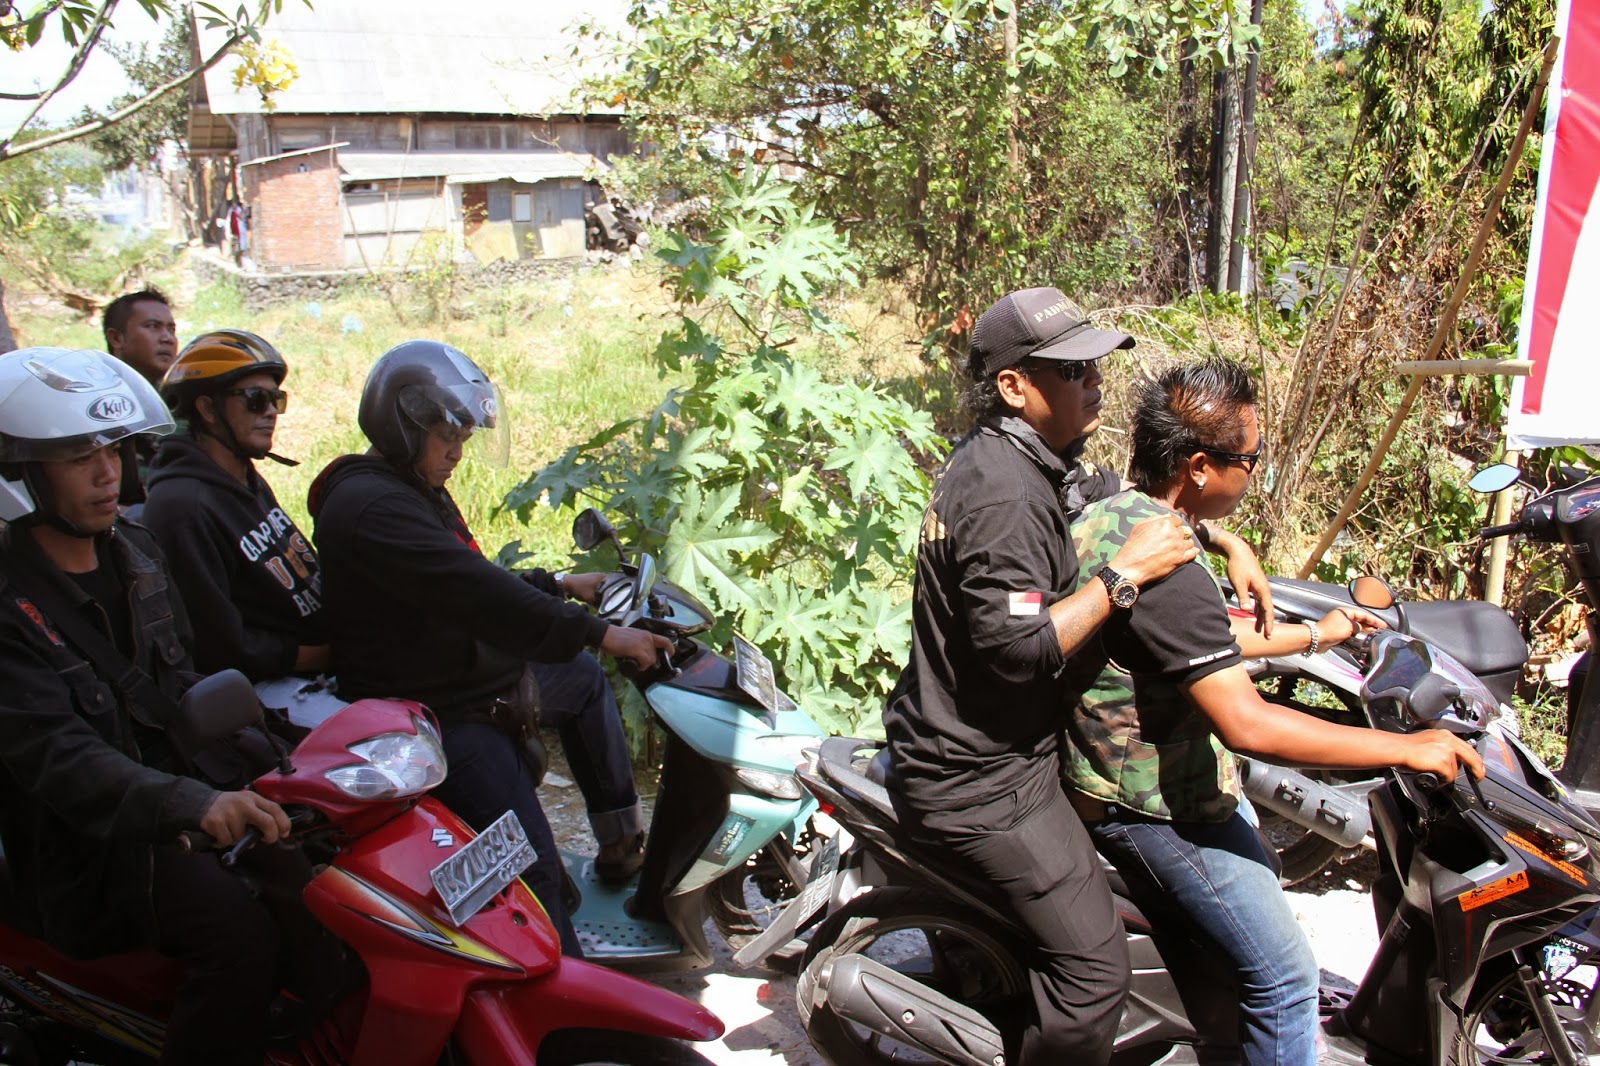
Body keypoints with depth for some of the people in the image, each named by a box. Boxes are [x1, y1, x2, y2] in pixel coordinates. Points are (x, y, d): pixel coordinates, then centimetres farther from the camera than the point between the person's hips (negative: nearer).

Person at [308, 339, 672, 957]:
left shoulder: (416, 490, 15)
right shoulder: (370, 506, -21)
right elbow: (472, 594, -30)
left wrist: (558, 586, 19)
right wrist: (598, 634, -30)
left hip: (480, 681, 11)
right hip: (442, 716, -11)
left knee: (583, 677, 28)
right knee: (533, 869, -17)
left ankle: (620, 845, 32)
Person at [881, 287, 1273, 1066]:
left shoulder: (1022, 456, 8)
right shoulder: (1006, 492, -25)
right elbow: (1018, 647, -31)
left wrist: (1226, 542, 12)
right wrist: (1127, 573, -24)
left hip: (949, 751, 11)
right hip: (980, 786, -11)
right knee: (1092, 969, -8)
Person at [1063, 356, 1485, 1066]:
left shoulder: (1105, 515, 2)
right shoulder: (1164, 568, -31)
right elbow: (1245, 723, -34)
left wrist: (1314, 635, 23)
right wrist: (1410, 748, -27)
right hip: (1158, 809, -11)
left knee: (1263, 886, 30)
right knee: (1283, 974, -1)